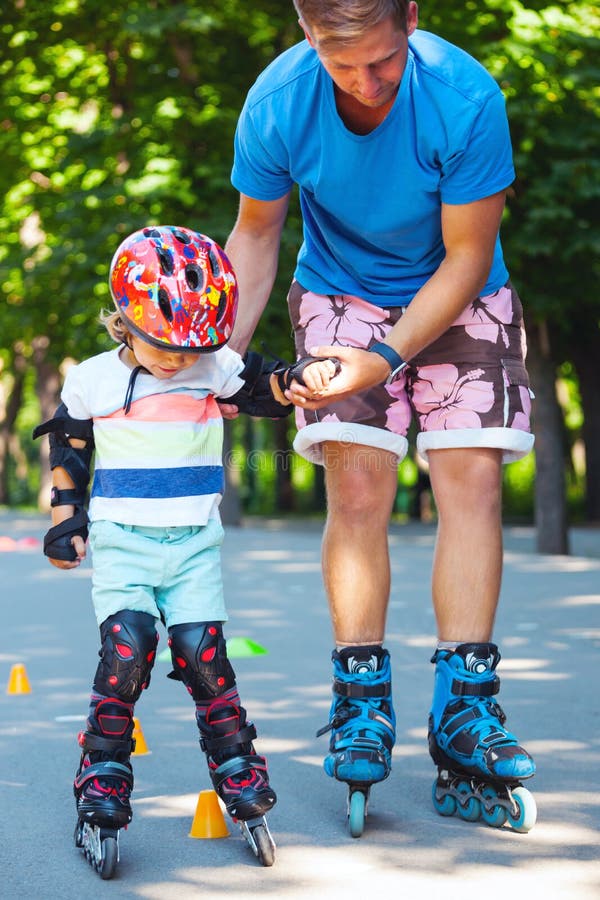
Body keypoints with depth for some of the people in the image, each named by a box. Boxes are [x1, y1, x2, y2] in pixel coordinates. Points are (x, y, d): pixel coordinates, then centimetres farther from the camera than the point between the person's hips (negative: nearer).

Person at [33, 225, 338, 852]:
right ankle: (104, 768, -3)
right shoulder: (92, 380, -2)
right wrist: (66, 516, 9)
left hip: (194, 542, 1)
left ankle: (235, 763, 12)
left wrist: (301, 379, -27)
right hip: (121, 540, -1)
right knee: (126, 647, -16)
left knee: (201, 649, -5)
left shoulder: (212, 369, -2)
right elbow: (68, 446, 11)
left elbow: (264, 389, -4)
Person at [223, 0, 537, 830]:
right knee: (357, 485, -13)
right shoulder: (277, 103, -23)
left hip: (459, 297, 0)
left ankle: (464, 706, -10)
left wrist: (385, 357, -29)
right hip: (340, 293, 1)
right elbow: (256, 235, -5)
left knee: (471, 479, -12)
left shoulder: (466, 99, -29)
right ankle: (362, 702, -5)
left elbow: (467, 257, -20)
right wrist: (222, 355, -15)